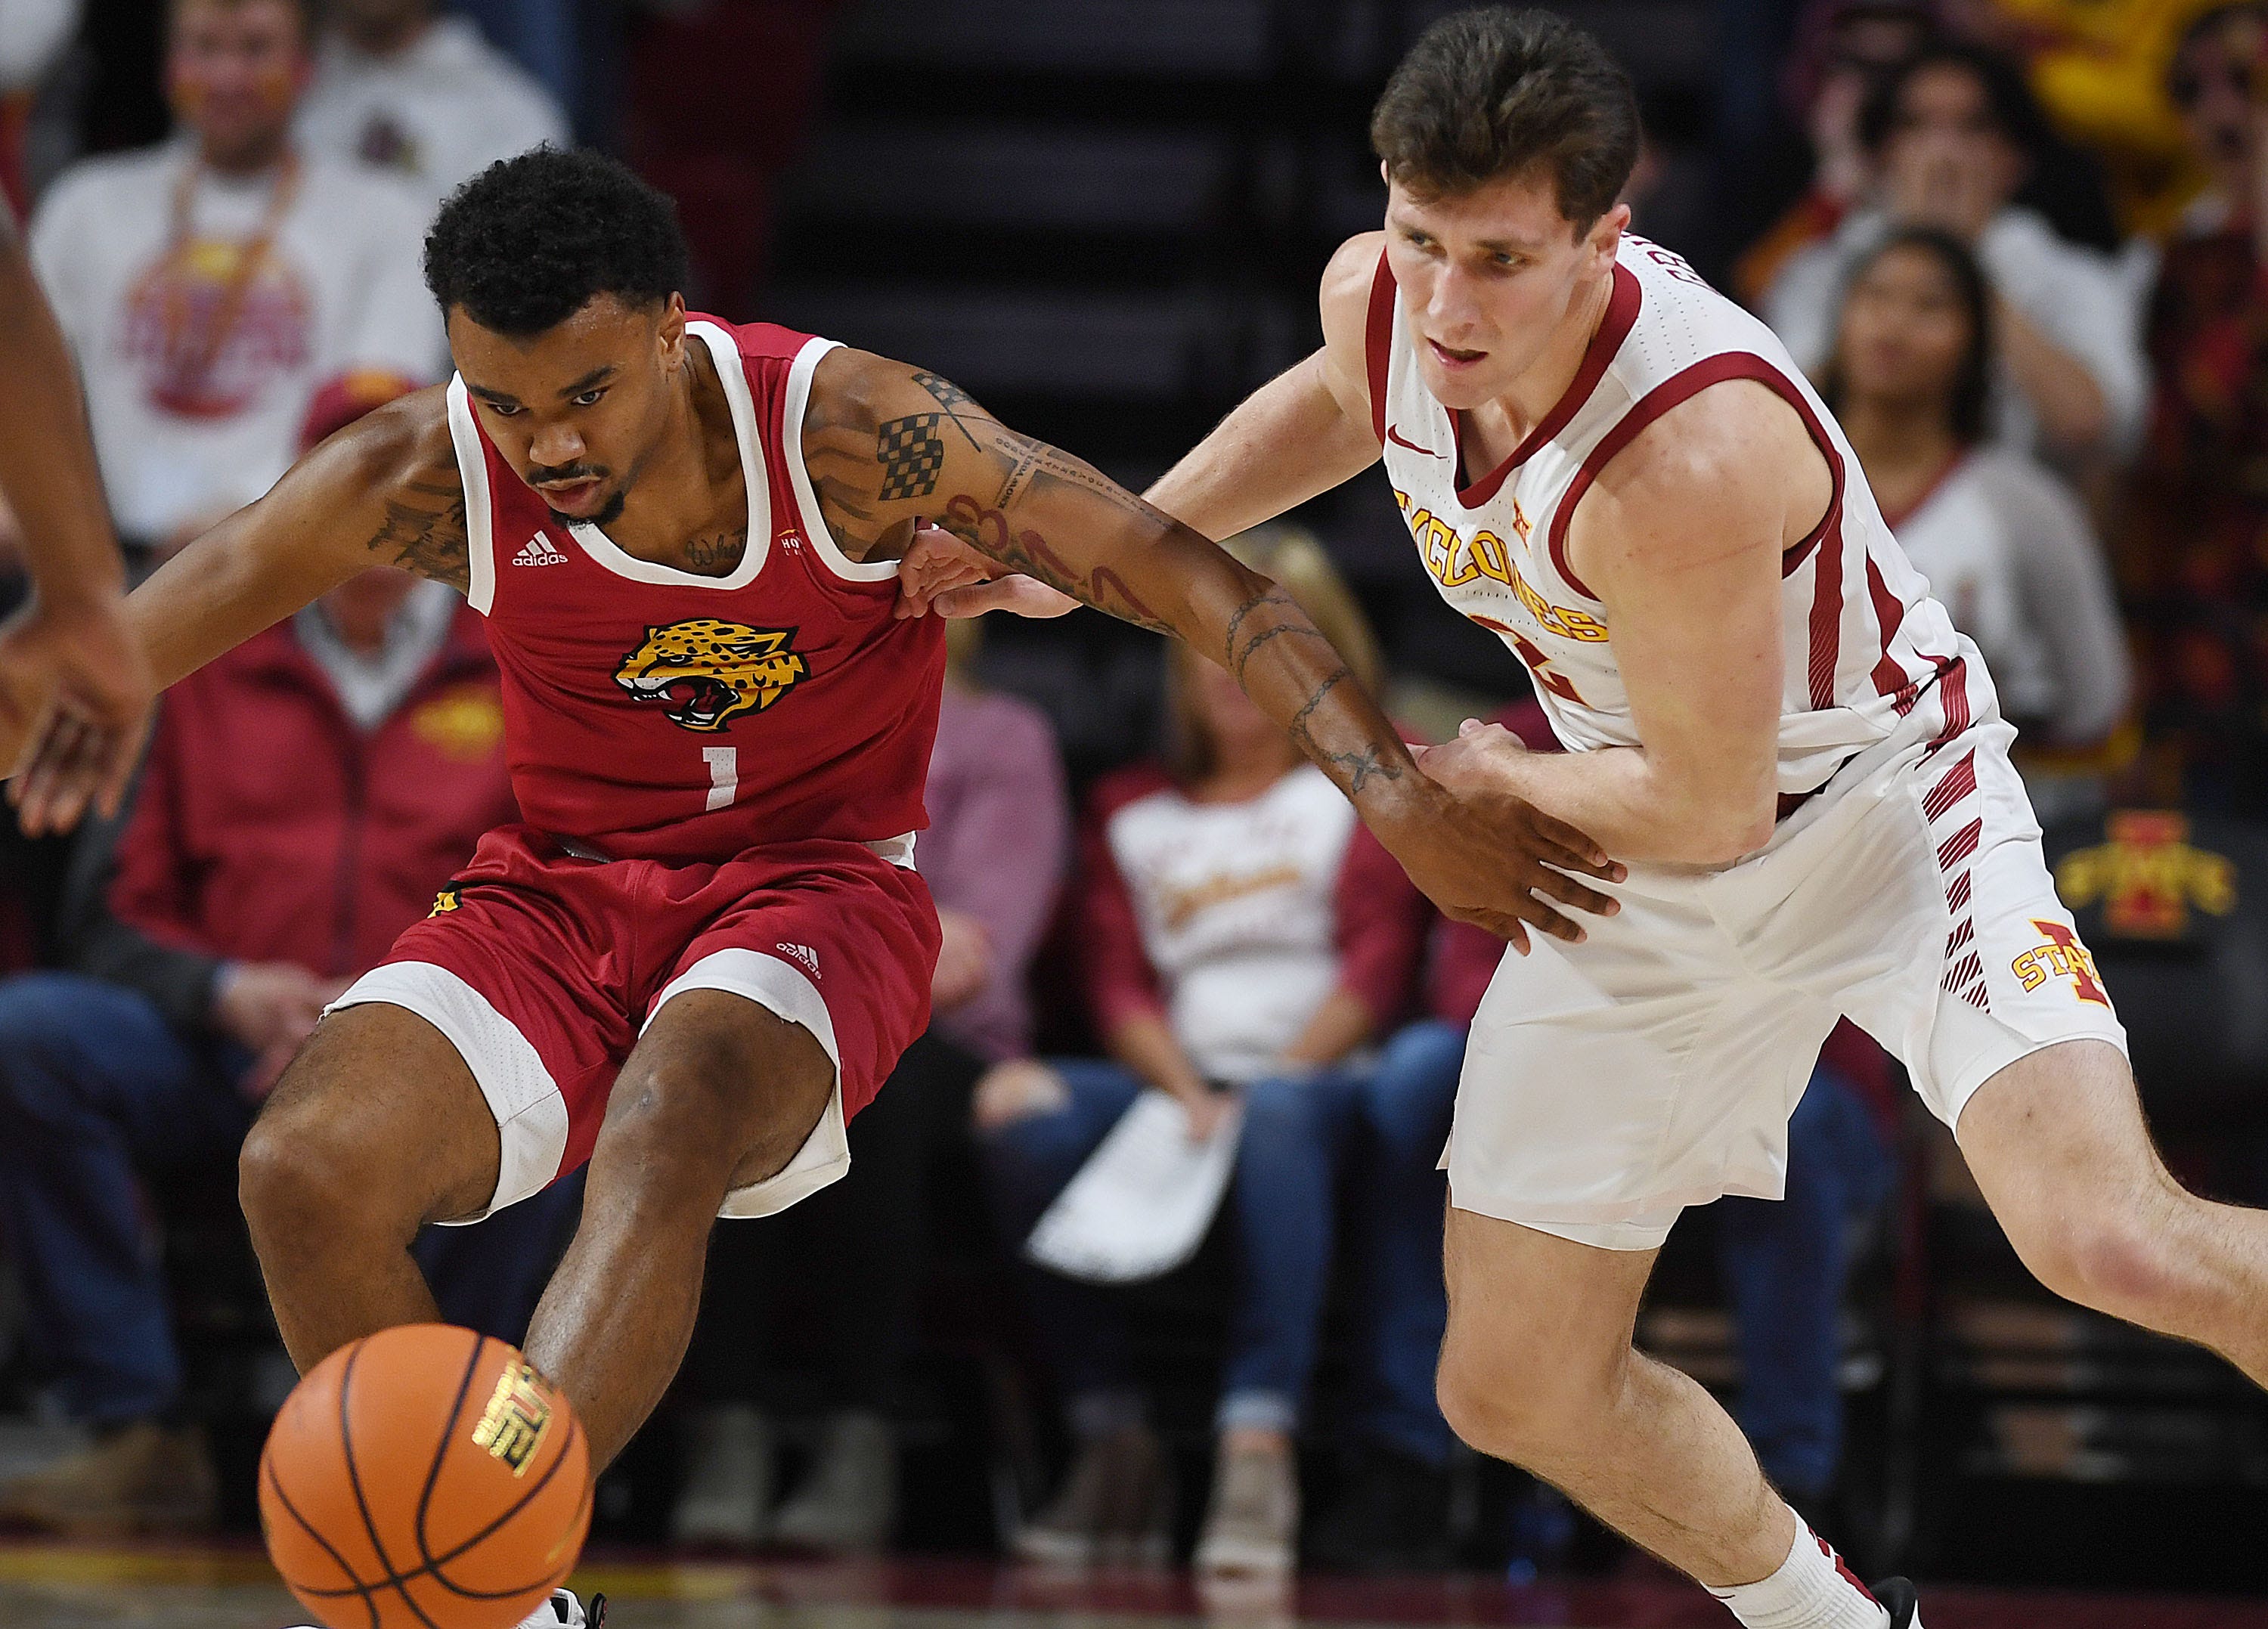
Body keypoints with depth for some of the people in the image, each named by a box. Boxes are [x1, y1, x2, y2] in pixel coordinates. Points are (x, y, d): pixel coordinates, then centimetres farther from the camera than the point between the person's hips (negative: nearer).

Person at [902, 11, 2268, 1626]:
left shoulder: (1691, 450, -38)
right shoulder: (1375, 299, -15)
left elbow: (1703, 809, -25)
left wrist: (1499, 778, -8)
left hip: (1881, 808, -7)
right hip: (1655, 874, 7)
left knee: (2113, 1242, -32)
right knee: (1517, 1389, 10)